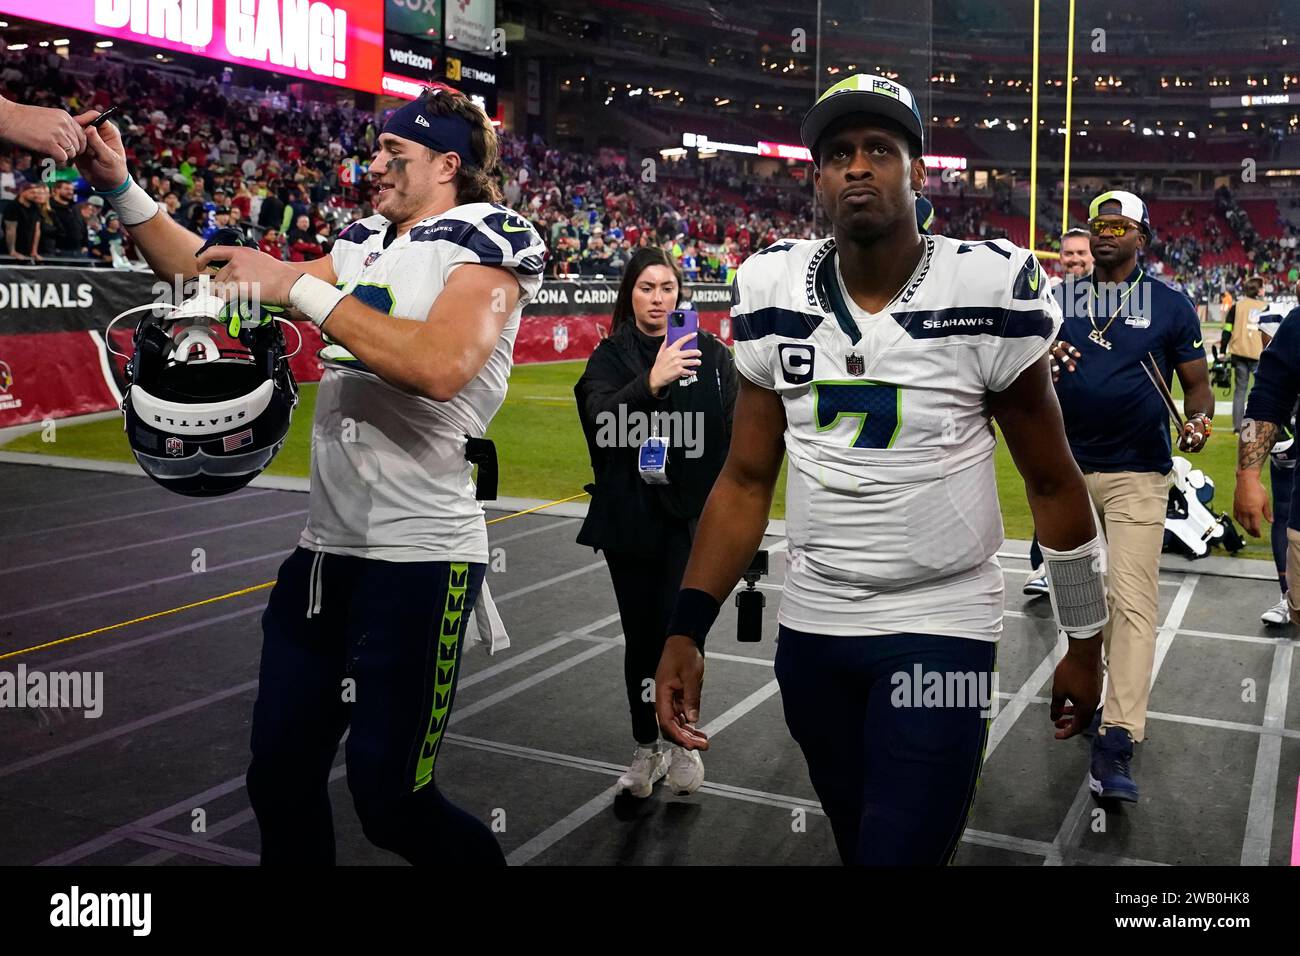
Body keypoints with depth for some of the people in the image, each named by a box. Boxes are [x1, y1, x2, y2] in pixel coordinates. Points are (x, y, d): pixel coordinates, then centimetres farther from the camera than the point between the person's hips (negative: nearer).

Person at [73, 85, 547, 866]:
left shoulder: (489, 240, -6)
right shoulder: (365, 244, 16)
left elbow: (442, 366, -25)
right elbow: (218, 281, 19)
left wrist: (298, 288, -19)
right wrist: (121, 188, 12)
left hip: (418, 556, -7)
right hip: (326, 544, 7)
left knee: (392, 804, -1)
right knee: (281, 780, 14)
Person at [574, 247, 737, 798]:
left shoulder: (710, 354, 2)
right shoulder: (610, 357, 1)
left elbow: (736, 430, 3)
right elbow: (600, 420, -17)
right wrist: (651, 382, -32)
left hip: (692, 515, -1)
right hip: (628, 518, 1)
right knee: (640, 635, 9)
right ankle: (646, 747, 26)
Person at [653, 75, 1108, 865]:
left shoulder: (989, 292, -11)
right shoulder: (774, 295, -1)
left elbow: (1053, 482, -1)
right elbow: (746, 480, 3)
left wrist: (1085, 641, 4)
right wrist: (687, 629, -5)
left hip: (941, 629, -3)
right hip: (809, 627, 4)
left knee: (901, 850, -8)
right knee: (859, 843, 19)